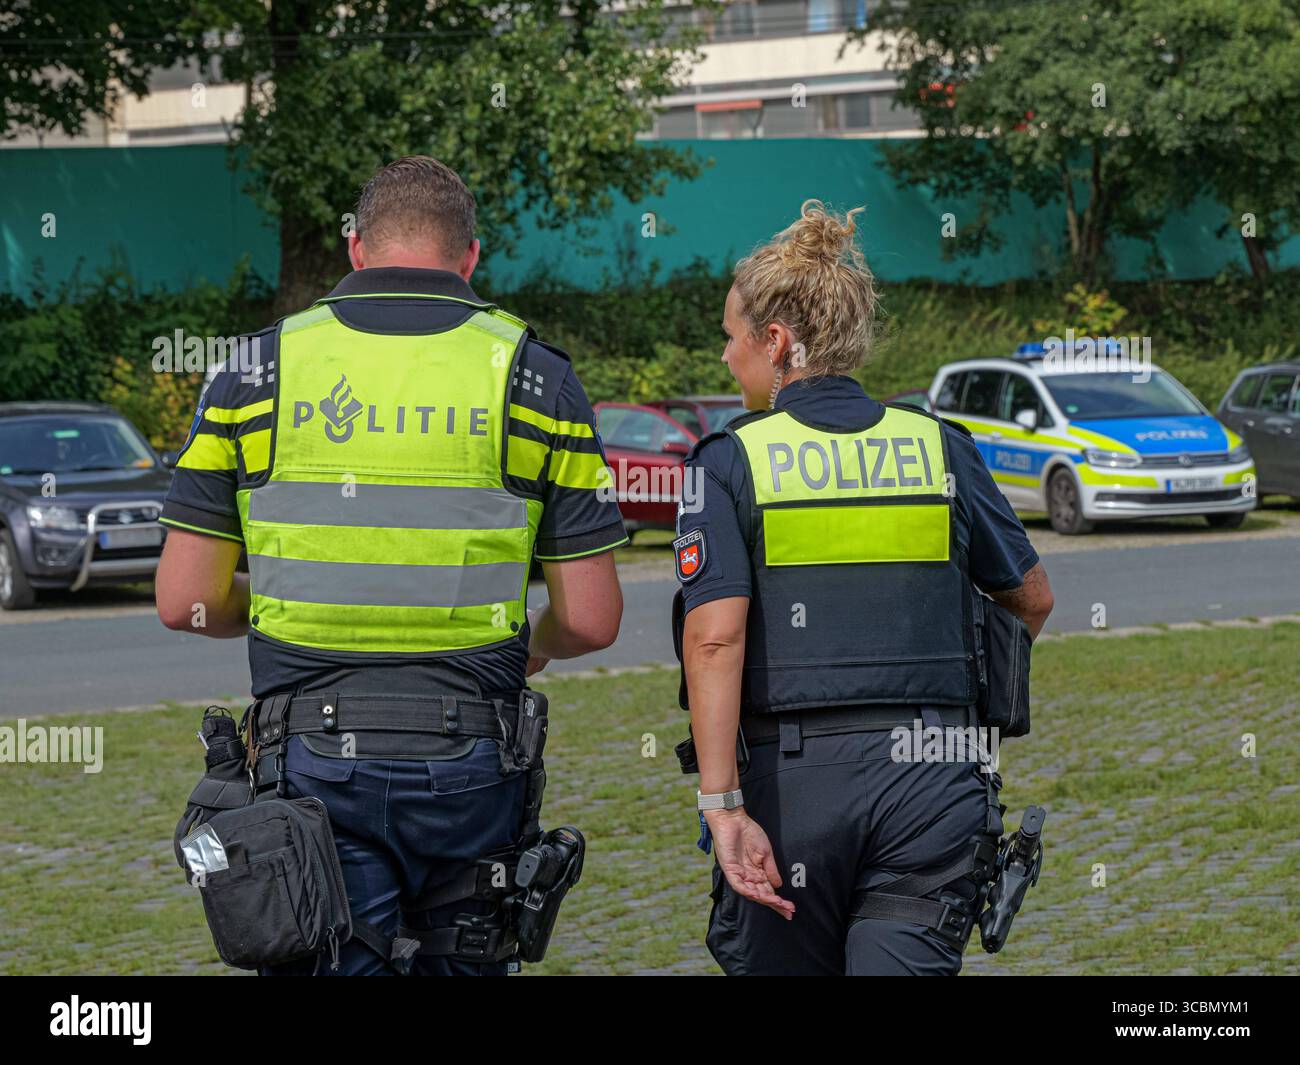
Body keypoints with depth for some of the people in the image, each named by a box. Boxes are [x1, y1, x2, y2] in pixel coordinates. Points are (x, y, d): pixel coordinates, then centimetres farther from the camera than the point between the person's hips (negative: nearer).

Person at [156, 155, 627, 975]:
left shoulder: (259, 373, 2)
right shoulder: (534, 377, 1)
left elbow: (186, 601, 2)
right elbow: (591, 620, -1)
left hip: (313, 760, 0)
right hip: (468, 767, 0)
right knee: (464, 967, 18)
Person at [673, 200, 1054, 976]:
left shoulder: (732, 461, -2)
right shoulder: (939, 448, 7)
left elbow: (715, 636, -14)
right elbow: (1034, 599, 18)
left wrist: (723, 804, -15)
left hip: (792, 776, -2)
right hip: (931, 780, 2)